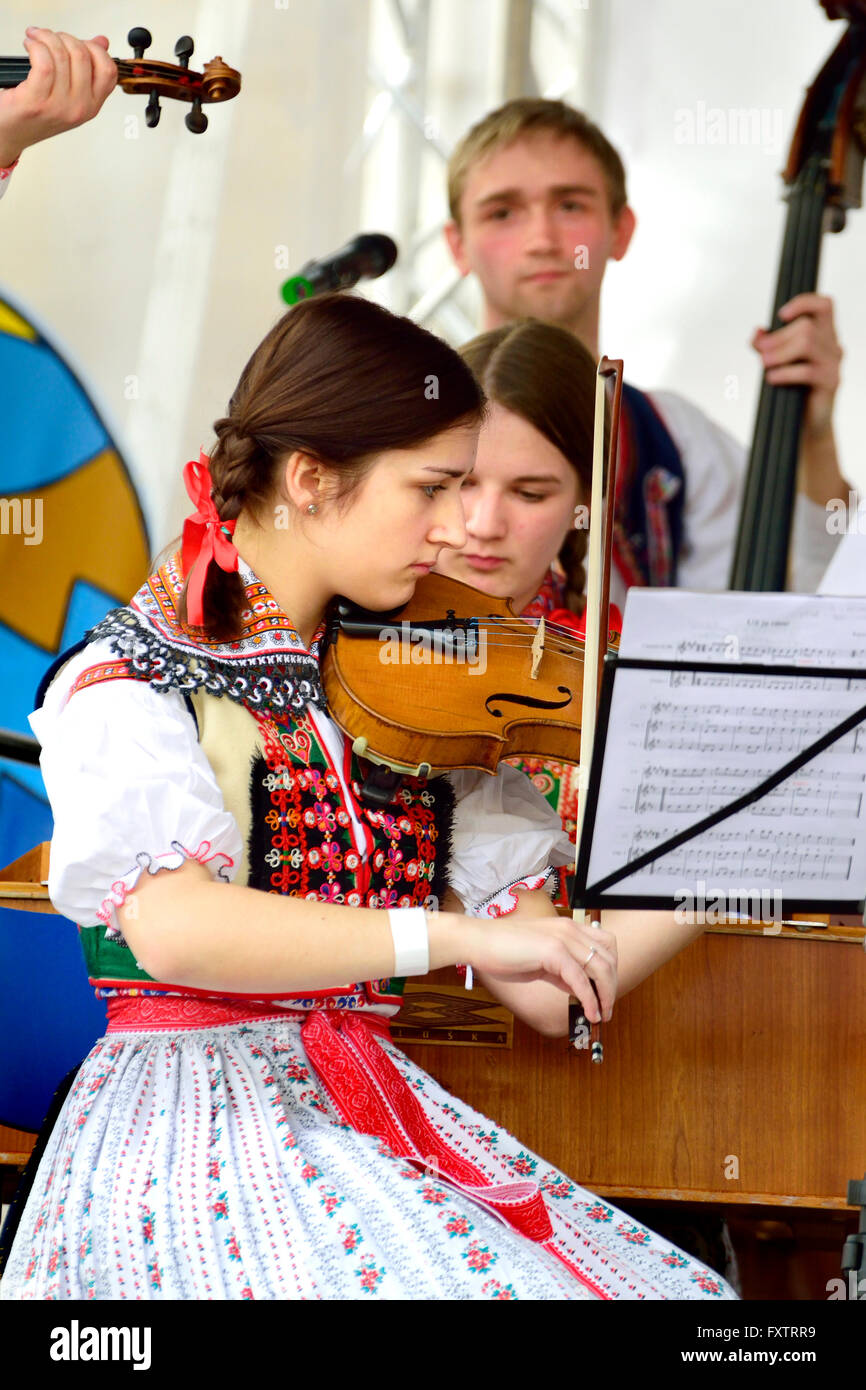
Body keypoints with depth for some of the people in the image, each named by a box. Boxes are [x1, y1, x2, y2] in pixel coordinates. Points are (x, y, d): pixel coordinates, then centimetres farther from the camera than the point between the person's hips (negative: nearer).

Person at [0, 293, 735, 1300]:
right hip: (198, 1134, -6)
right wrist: (457, 933, -31)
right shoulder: (126, 686, -5)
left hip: (370, 1123, 6)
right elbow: (171, 926, -26)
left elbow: (543, 993, 8)